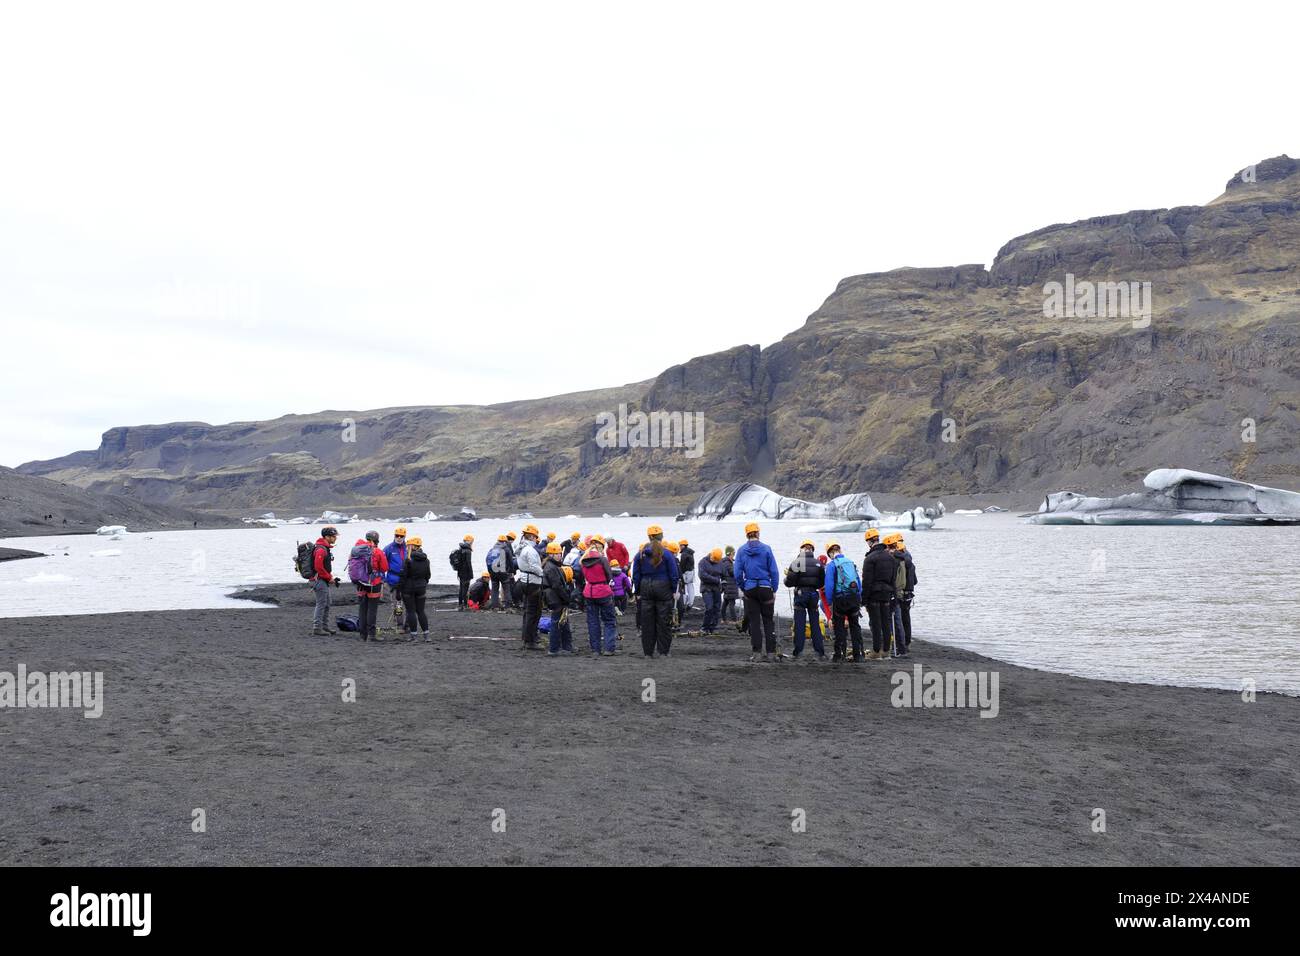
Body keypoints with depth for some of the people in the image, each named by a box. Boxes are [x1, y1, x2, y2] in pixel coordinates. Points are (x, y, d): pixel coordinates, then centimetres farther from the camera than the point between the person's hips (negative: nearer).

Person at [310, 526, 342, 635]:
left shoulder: (326, 548, 15)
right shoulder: (320, 549, -18)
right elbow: (318, 567, -24)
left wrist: (331, 578, 13)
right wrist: (330, 578, -16)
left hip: (324, 581, 11)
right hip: (319, 580, -11)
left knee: (326, 605, 16)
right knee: (321, 605, -7)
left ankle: (325, 626, 24)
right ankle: (317, 629, -4)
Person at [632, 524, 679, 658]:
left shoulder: (640, 554, 1)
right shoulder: (666, 554, -8)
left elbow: (636, 575, 4)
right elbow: (674, 575, -5)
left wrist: (637, 592, 12)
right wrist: (674, 591, 5)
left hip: (646, 589, 2)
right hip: (663, 588, -2)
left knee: (647, 623, 8)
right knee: (663, 622, 4)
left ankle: (648, 652, 10)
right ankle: (663, 652, 5)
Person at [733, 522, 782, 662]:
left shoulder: (741, 550, -1)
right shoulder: (766, 549, -4)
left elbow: (738, 573, -1)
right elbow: (774, 571, -3)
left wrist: (742, 588, 11)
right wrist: (774, 590, 4)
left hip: (749, 589, 1)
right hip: (765, 587, -1)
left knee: (754, 621, 6)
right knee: (768, 621, 6)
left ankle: (756, 653, 4)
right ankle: (770, 652, 3)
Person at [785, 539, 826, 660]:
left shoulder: (796, 562, -7)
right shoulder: (818, 563, 5)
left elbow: (789, 582, -10)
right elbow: (822, 583, 7)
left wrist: (787, 577, 11)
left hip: (800, 593, -3)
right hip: (814, 595, 3)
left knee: (799, 624, 0)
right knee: (815, 624, 8)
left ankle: (797, 652, 0)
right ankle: (819, 652, 5)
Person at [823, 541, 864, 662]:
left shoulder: (831, 565, -5)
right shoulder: (851, 563, 12)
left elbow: (829, 585, -10)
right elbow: (859, 583, 14)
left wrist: (829, 602, -4)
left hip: (840, 598, -4)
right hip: (854, 597, 5)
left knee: (839, 627, 3)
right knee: (855, 626, 11)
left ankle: (838, 655, 3)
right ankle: (857, 654, 12)